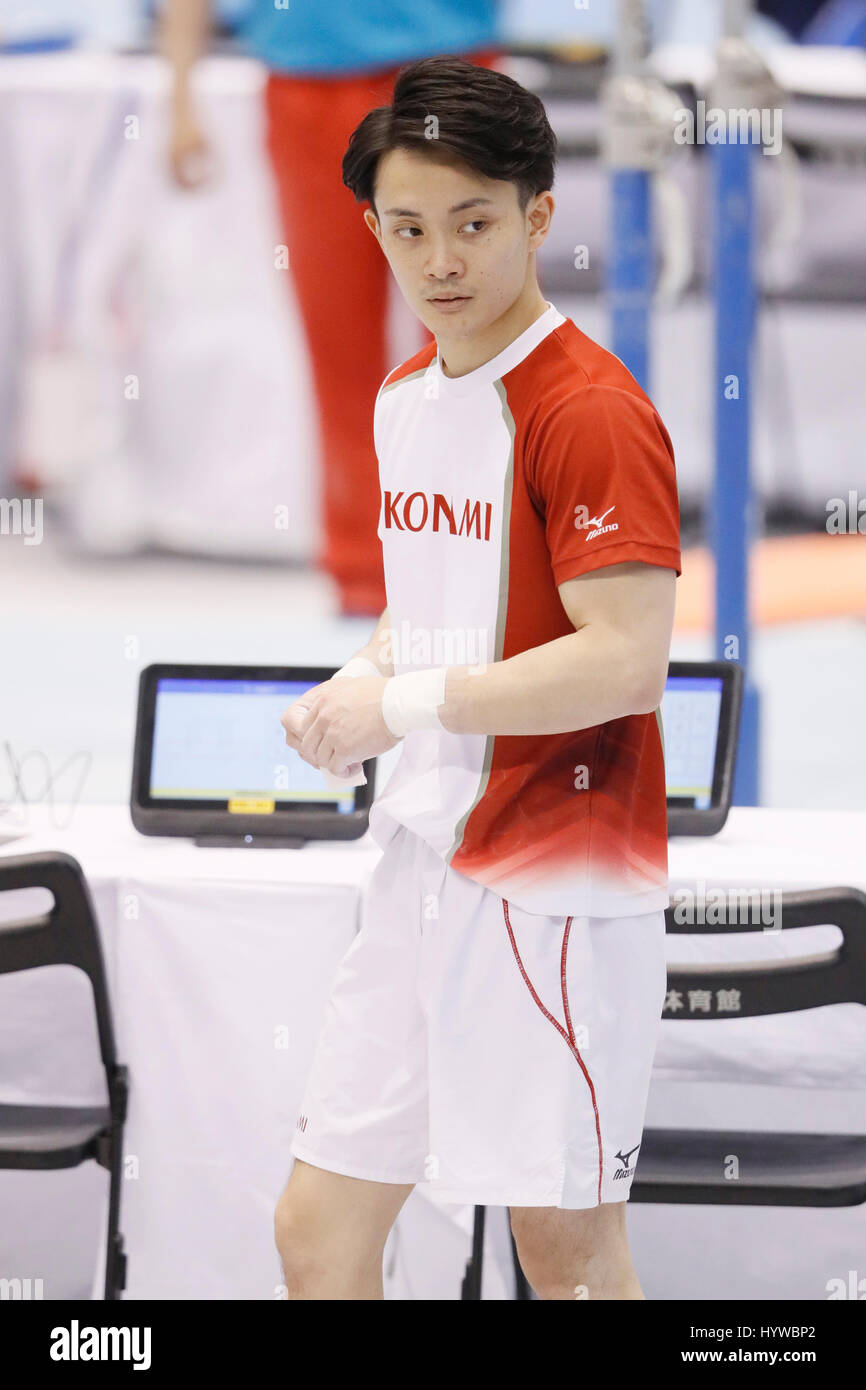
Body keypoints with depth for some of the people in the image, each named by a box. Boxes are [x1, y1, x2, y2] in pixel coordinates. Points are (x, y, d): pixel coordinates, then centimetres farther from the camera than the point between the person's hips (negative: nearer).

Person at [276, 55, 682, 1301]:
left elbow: (629, 663, -22)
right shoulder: (404, 399, 12)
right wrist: (357, 685, 4)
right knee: (319, 1230, 8)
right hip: (425, 861, 8)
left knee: (568, 1255, 0)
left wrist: (407, 702, -17)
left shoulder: (590, 412, -16)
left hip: (557, 882, -8)